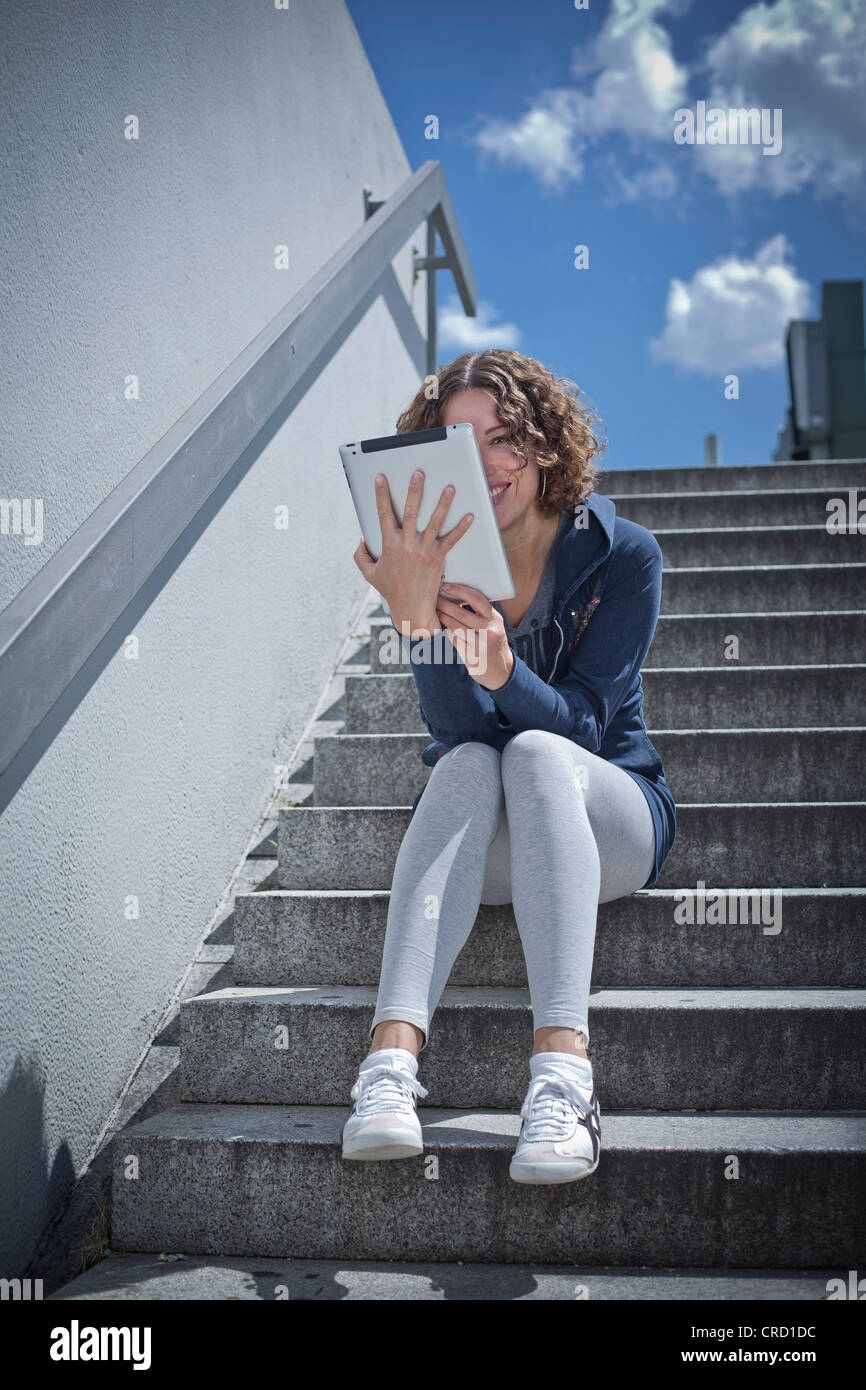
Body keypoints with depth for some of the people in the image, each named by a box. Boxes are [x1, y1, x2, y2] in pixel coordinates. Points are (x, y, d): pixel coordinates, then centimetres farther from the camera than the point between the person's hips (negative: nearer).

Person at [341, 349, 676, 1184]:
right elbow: (458, 728, -17)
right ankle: (391, 1056, -48)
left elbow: (580, 723, -15)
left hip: (610, 819, -1)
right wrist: (416, 618, -36)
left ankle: (562, 1074, -49)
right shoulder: (438, 563, -5)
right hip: (483, 843, 1)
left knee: (536, 754, -34)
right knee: (467, 765, -32)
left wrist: (501, 667, -36)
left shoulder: (622, 555, -7)